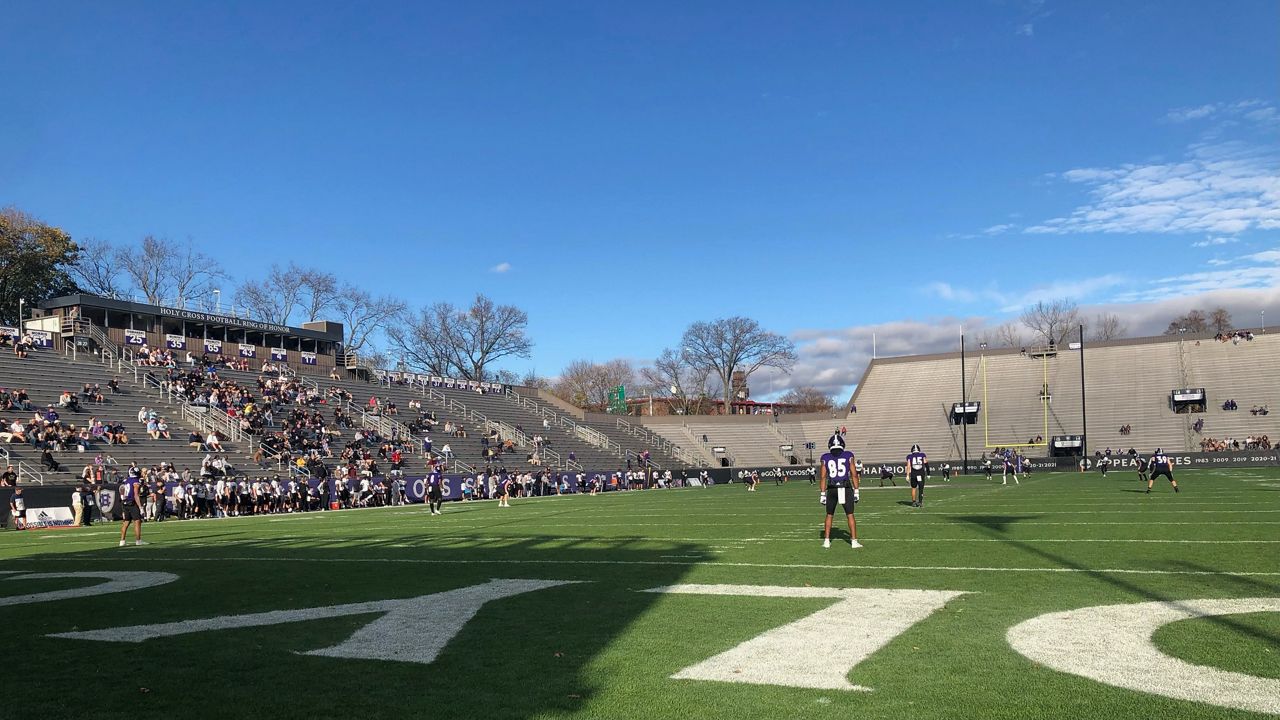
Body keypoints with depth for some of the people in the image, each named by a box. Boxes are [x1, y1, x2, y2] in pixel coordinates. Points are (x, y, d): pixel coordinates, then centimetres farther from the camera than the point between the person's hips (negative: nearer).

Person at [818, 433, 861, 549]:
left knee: (829, 515, 14)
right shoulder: (848, 456, 1)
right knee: (850, 515, 6)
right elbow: (854, 475, 0)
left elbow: (823, 477, 1)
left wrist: (822, 494, 5)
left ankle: (826, 541, 12)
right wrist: (856, 492, 5)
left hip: (832, 489, 1)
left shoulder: (826, 458, 2)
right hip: (846, 488, -1)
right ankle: (854, 541, 3)